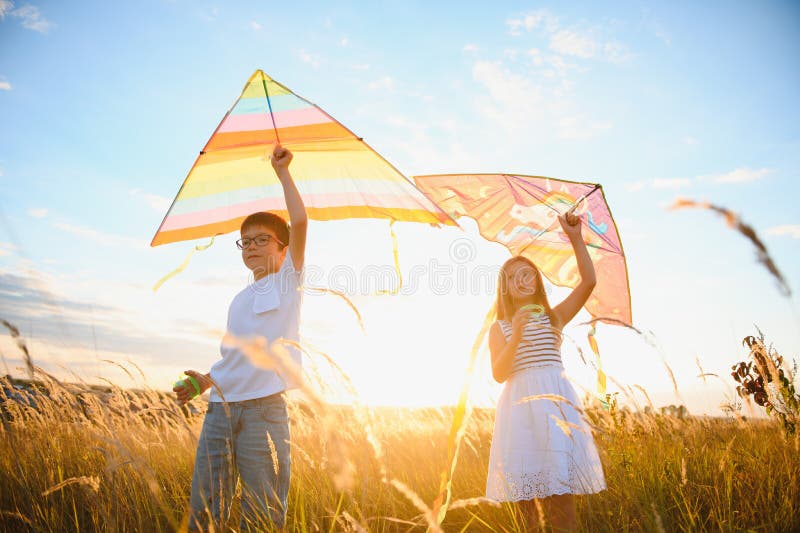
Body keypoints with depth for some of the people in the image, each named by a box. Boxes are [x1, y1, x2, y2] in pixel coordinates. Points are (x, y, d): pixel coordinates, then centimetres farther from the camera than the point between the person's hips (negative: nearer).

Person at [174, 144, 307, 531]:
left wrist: (282, 171, -1)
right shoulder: (239, 301, 23)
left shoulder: (288, 281, 5)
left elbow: (300, 221, -8)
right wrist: (205, 380, 11)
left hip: (264, 408, -5)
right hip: (221, 407, 6)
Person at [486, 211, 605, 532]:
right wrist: (516, 337, -14)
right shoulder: (500, 328, 12)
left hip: (554, 400, 0)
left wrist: (575, 238, -3)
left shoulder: (554, 317, 14)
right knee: (524, 492, -2)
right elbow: (499, 374, -1)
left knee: (558, 491, -9)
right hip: (519, 405, 0)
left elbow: (588, 281, 2)